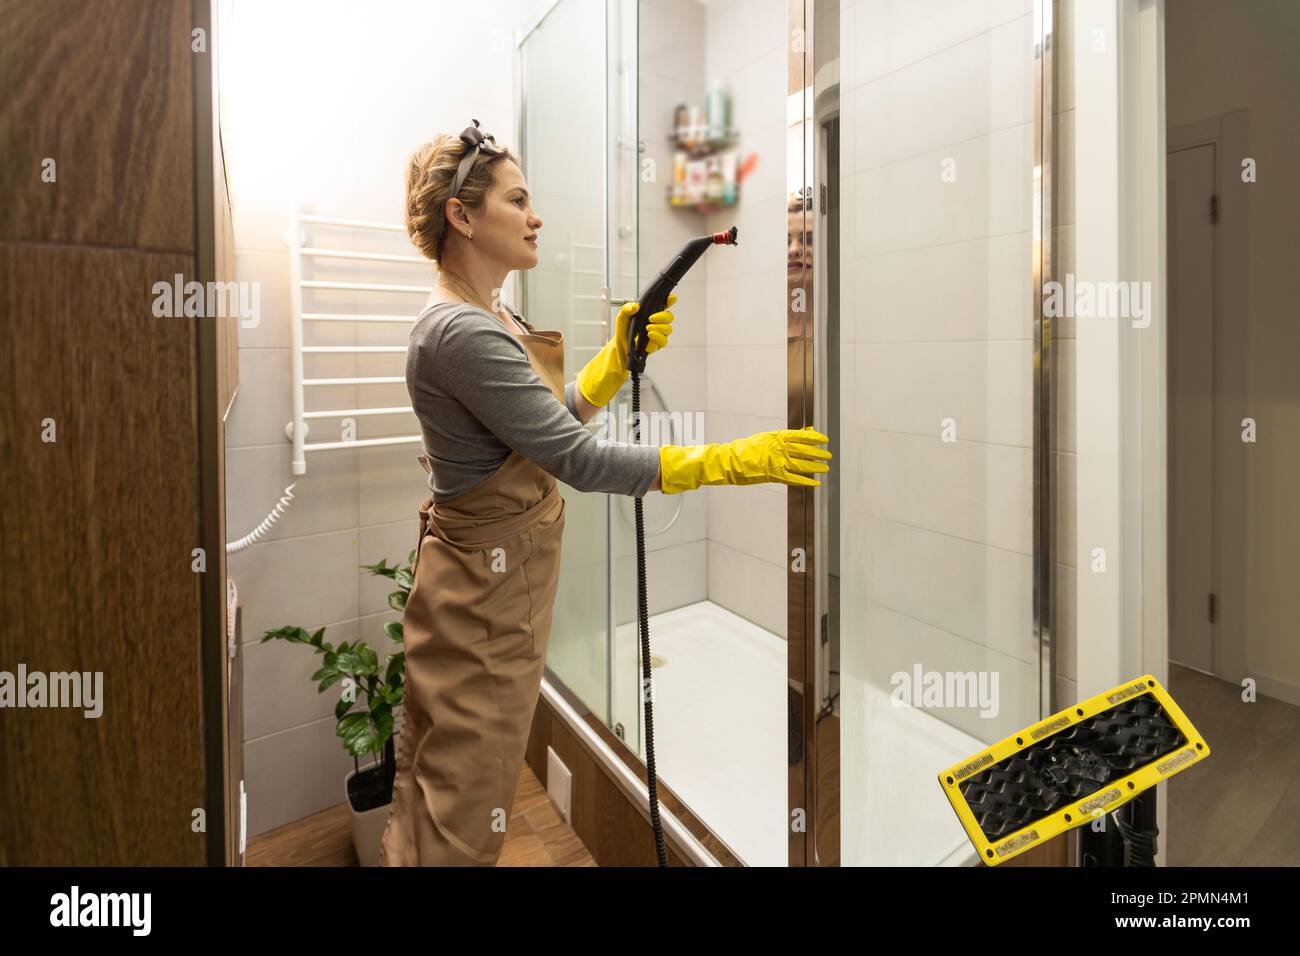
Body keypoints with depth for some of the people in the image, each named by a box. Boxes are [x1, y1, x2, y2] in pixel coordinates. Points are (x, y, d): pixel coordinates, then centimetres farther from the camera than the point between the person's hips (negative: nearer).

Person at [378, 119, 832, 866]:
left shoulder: (490, 313, 9)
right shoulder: (461, 333, -23)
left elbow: (555, 417, 12)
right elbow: (581, 462, -28)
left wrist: (623, 356, -1)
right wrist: (732, 460, -26)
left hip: (508, 568, 10)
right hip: (487, 586, -10)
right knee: (466, 812, 9)